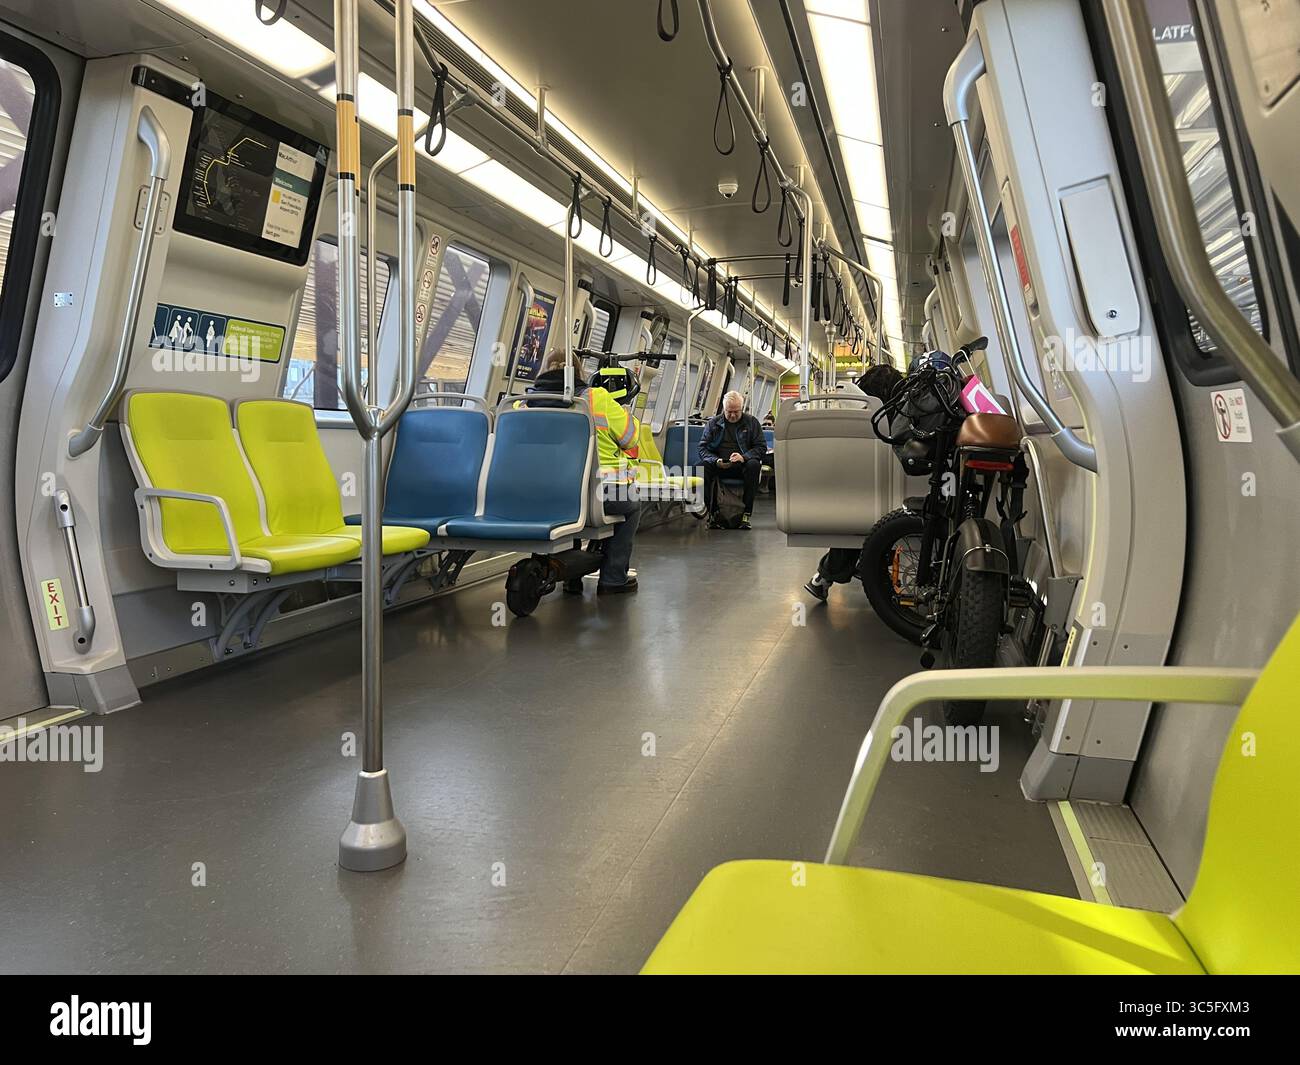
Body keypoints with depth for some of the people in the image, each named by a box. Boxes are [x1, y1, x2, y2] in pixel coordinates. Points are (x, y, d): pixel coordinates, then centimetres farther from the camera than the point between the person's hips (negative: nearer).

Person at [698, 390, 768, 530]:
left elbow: (761, 447, 1)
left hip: (742, 465, -1)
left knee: (754, 465, -35)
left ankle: (746, 514, -30)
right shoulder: (713, 423, 10)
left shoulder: (751, 422, 8)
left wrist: (744, 457, -18)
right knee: (703, 466, -31)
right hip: (718, 465, 1)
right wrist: (716, 460, -17)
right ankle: (712, 512, -24)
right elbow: (703, 448, 4)